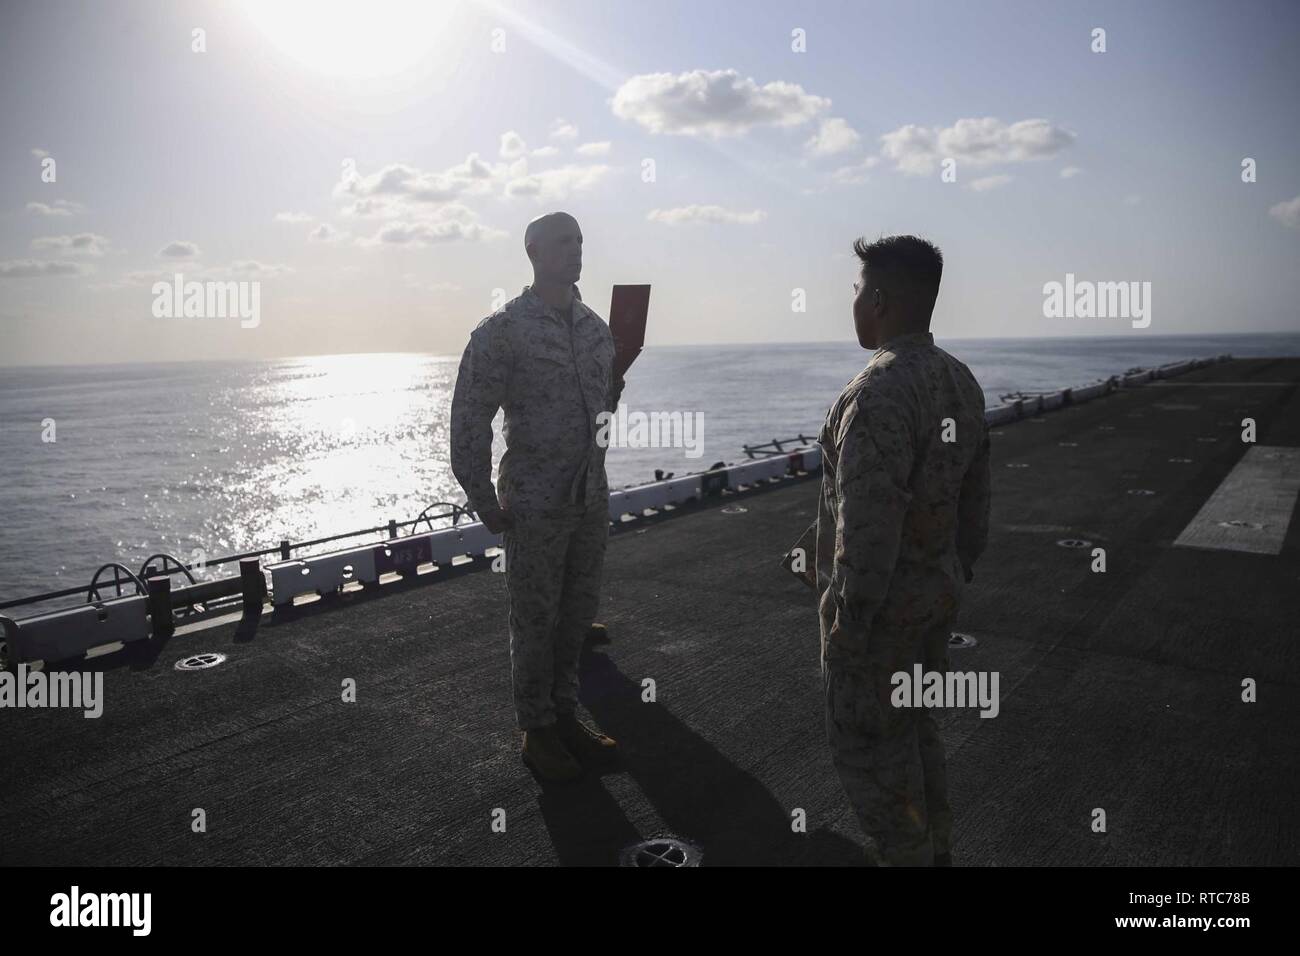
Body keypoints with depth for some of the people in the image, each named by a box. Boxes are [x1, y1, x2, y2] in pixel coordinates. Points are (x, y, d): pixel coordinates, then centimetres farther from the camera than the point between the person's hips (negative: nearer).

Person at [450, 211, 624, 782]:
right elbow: (469, 424, -9)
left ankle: (565, 716, 33)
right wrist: (487, 507, -9)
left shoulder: (595, 326, 8)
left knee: (577, 614, 15)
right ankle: (537, 731, 24)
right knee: (535, 620, 7)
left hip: (592, 499, 6)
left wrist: (620, 380, 0)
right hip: (535, 505, -5)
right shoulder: (502, 330, -10)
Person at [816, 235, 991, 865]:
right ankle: (932, 850, 39)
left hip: (882, 605, -9)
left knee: (867, 744, 8)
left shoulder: (878, 393, -24)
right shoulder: (960, 380, 4)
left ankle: (904, 858, 22)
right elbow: (975, 498, 12)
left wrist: (847, 620, -18)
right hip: (939, 593, 9)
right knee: (914, 727, 23)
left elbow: (868, 524, -26)